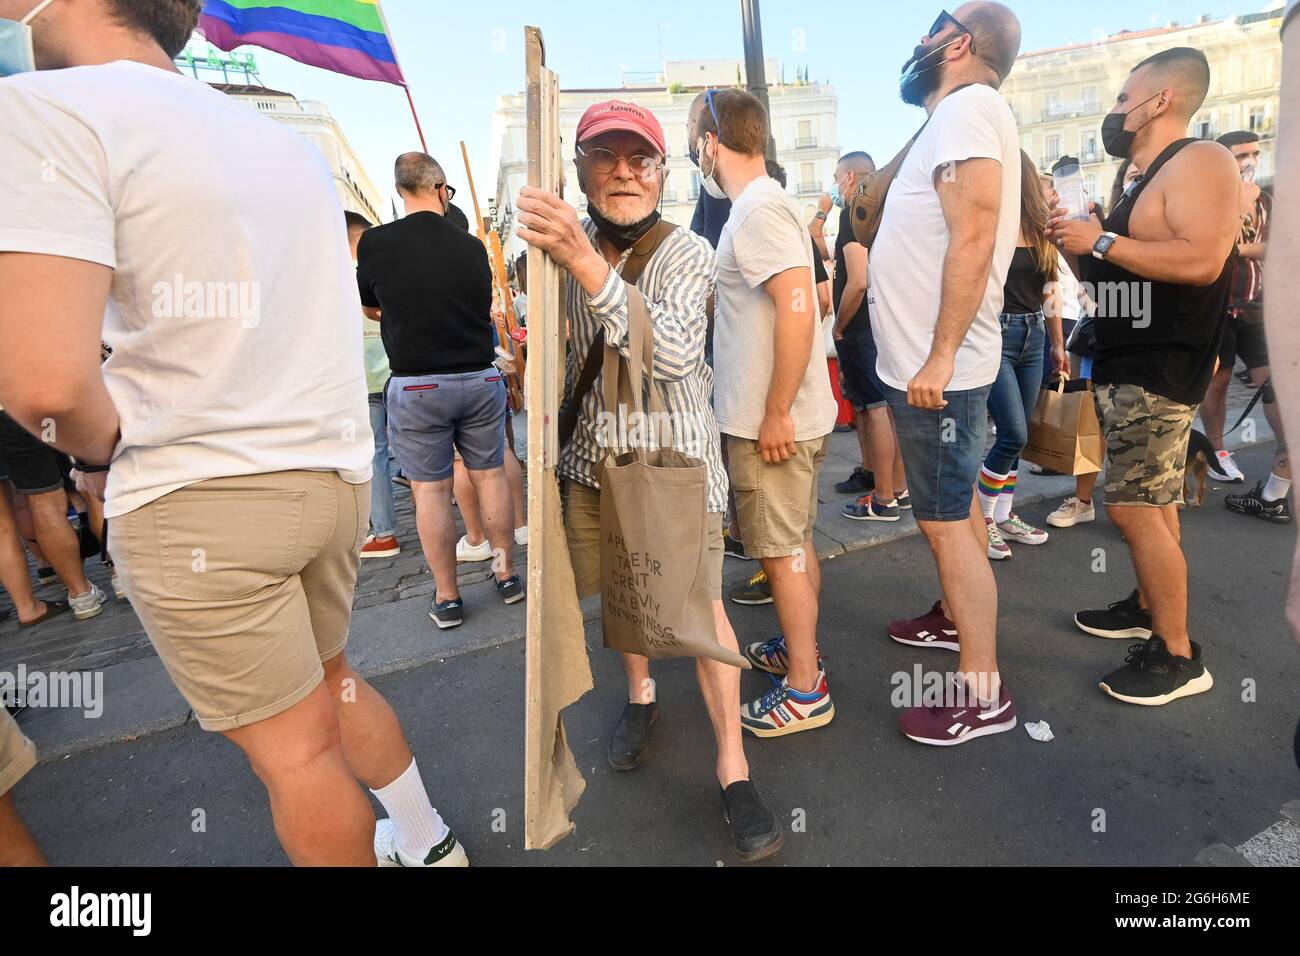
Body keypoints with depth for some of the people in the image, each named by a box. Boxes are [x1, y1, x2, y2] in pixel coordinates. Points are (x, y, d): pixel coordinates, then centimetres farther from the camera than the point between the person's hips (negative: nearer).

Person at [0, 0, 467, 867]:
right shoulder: (291, 144, 12)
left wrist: (100, 452, 0)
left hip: (197, 501, -7)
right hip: (335, 473, 8)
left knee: (295, 744, 8)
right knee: (328, 679, 25)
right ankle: (428, 844, 41)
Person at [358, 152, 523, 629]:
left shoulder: (375, 242, -6)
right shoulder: (472, 247, 0)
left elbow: (369, 307, 11)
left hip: (415, 386, -2)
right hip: (481, 379, 3)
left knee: (430, 488, 5)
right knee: (490, 474, 13)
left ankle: (447, 598, 12)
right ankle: (507, 575, 23)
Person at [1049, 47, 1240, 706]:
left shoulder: (1199, 161, -12)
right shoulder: (1149, 178, 18)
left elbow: (1201, 261, -26)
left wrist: (1101, 241, -20)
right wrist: (1080, 240, 8)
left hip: (1158, 371, -10)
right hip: (1127, 364, 10)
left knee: (1133, 510, -10)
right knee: (1152, 504, 16)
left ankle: (1178, 656, 1)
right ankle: (1148, 608, 28)